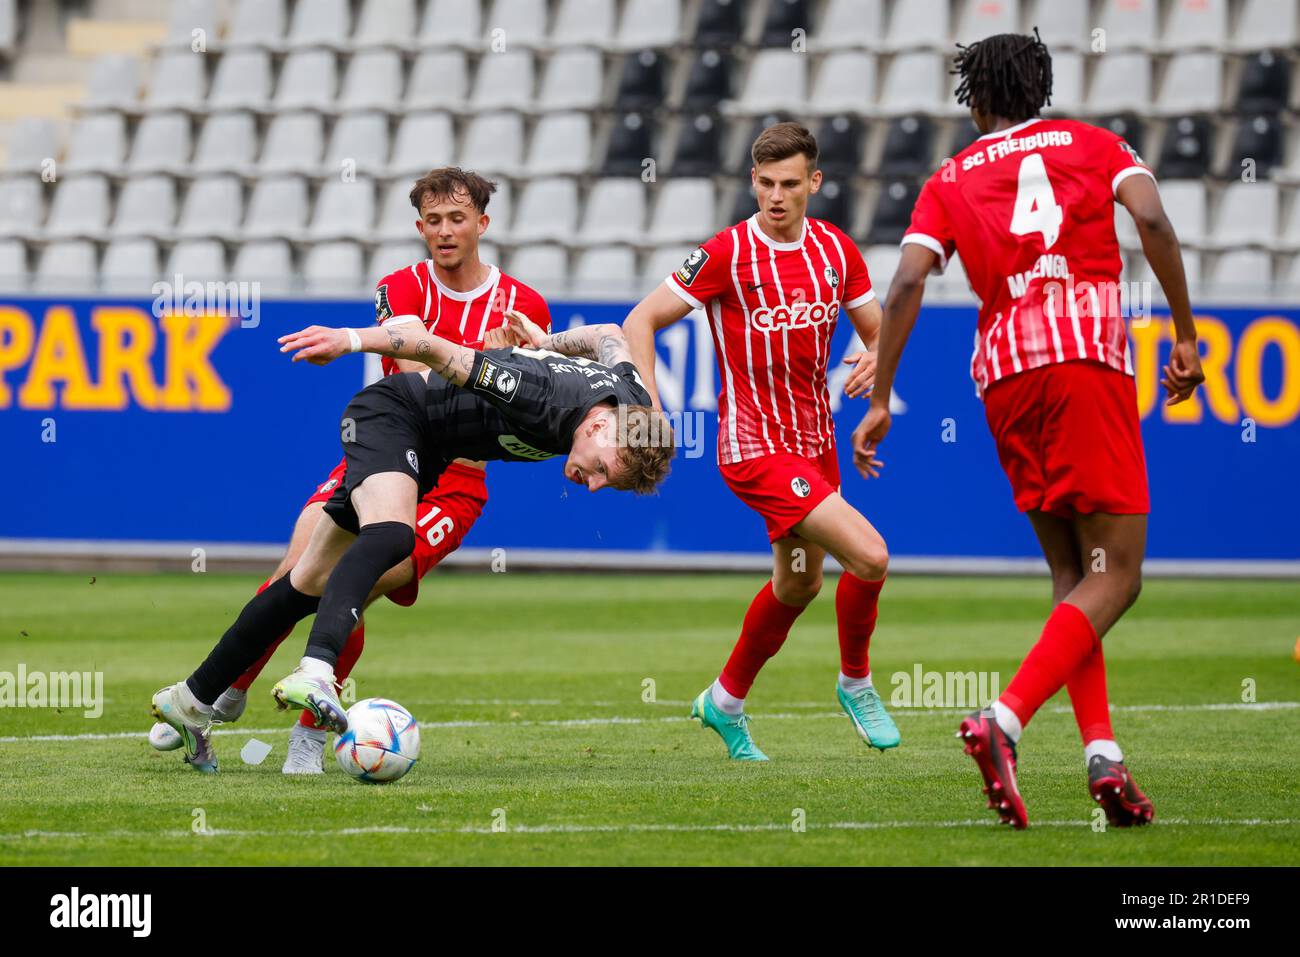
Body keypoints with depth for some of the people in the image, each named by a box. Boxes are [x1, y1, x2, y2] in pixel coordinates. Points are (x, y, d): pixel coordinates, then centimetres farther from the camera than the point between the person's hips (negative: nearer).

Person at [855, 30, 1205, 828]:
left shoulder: (950, 180, 17)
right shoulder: (1094, 144, 13)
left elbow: (907, 284, 3)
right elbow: (1152, 221, -5)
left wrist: (880, 400, 5)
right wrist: (1186, 335, 0)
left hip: (1003, 373, 4)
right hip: (1088, 355, -4)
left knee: (1071, 574, 13)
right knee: (1115, 575, -4)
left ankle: (1102, 753, -2)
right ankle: (1003, 722, -24)